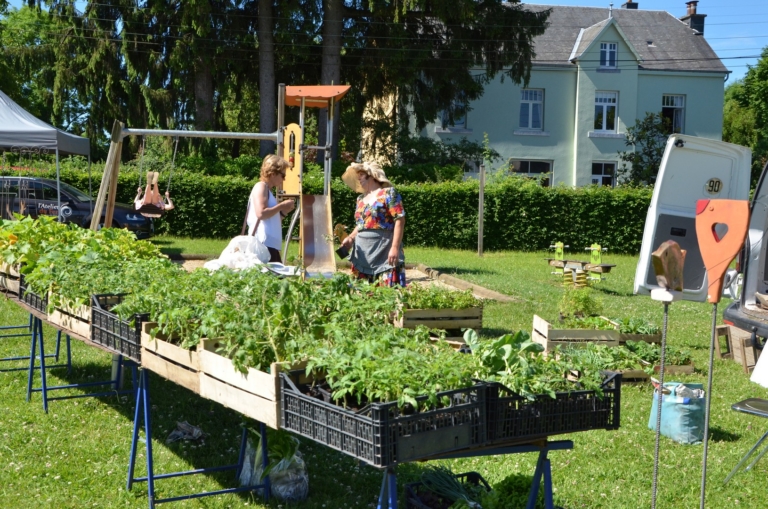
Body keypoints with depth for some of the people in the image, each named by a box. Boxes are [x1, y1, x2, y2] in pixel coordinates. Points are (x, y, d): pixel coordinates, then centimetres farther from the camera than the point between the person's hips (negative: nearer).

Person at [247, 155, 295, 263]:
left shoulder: (267, 190, 23)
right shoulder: (261, 187, -5)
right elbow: (261, 213, -19)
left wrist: (284, 212, 13)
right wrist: (281, 205, -9)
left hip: (271, 245, 10)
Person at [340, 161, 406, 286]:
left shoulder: (388, 193, -4)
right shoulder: (361, 199, 18)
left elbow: (400, 220, -10)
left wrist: (395, 247, -18)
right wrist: (351, 238, 7)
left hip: (384, 253, -7)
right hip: (363, 254, 7)